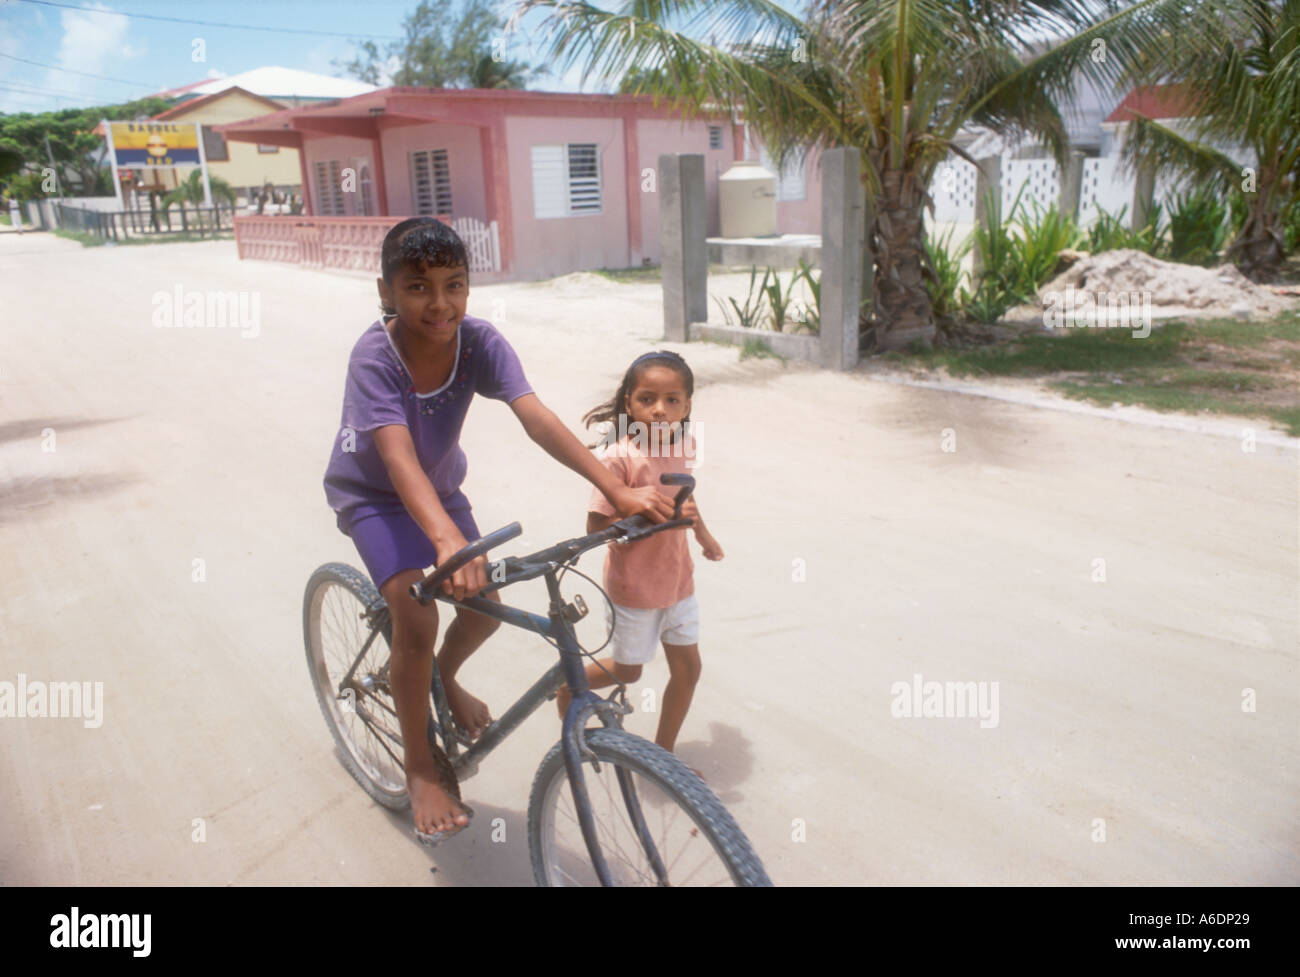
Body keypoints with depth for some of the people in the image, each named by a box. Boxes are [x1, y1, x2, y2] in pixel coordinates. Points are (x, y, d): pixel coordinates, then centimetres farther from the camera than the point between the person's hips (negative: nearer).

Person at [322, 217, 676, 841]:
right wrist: (447, 538, -63)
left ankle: (443, 677, 35)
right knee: (417, 621, -19)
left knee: (486, 606, -1)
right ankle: (419, 768, 2)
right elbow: (398, 458, -45)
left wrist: (618, 490, -46)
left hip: (438, 486, 4)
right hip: (372, 494, -4)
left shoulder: (479, 342, -22)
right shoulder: (374, 357, -31)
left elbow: (536, 418, -34)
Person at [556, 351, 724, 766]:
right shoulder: (619, 457, -24)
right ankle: (568, 686, 43)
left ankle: (663, 753, 32)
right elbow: (597, 527, -25)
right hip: (634, 586, -6)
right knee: (628, 671, 13)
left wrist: (702, 532, 29)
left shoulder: (681, 445, -4)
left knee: (687, 669, 12)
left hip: (677, 579, 6)